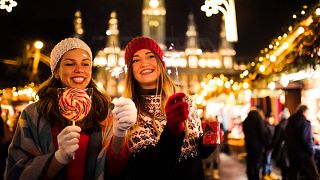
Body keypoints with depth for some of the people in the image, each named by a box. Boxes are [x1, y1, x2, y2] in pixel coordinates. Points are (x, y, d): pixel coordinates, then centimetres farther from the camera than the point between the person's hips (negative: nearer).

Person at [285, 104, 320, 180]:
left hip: (292, 154, 8)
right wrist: (311, 151, -8)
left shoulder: (289, 123, 11)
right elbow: (306, 140, -19)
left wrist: (290, 150, 17)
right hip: (304, 155, -7)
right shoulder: (305, 122, -12)